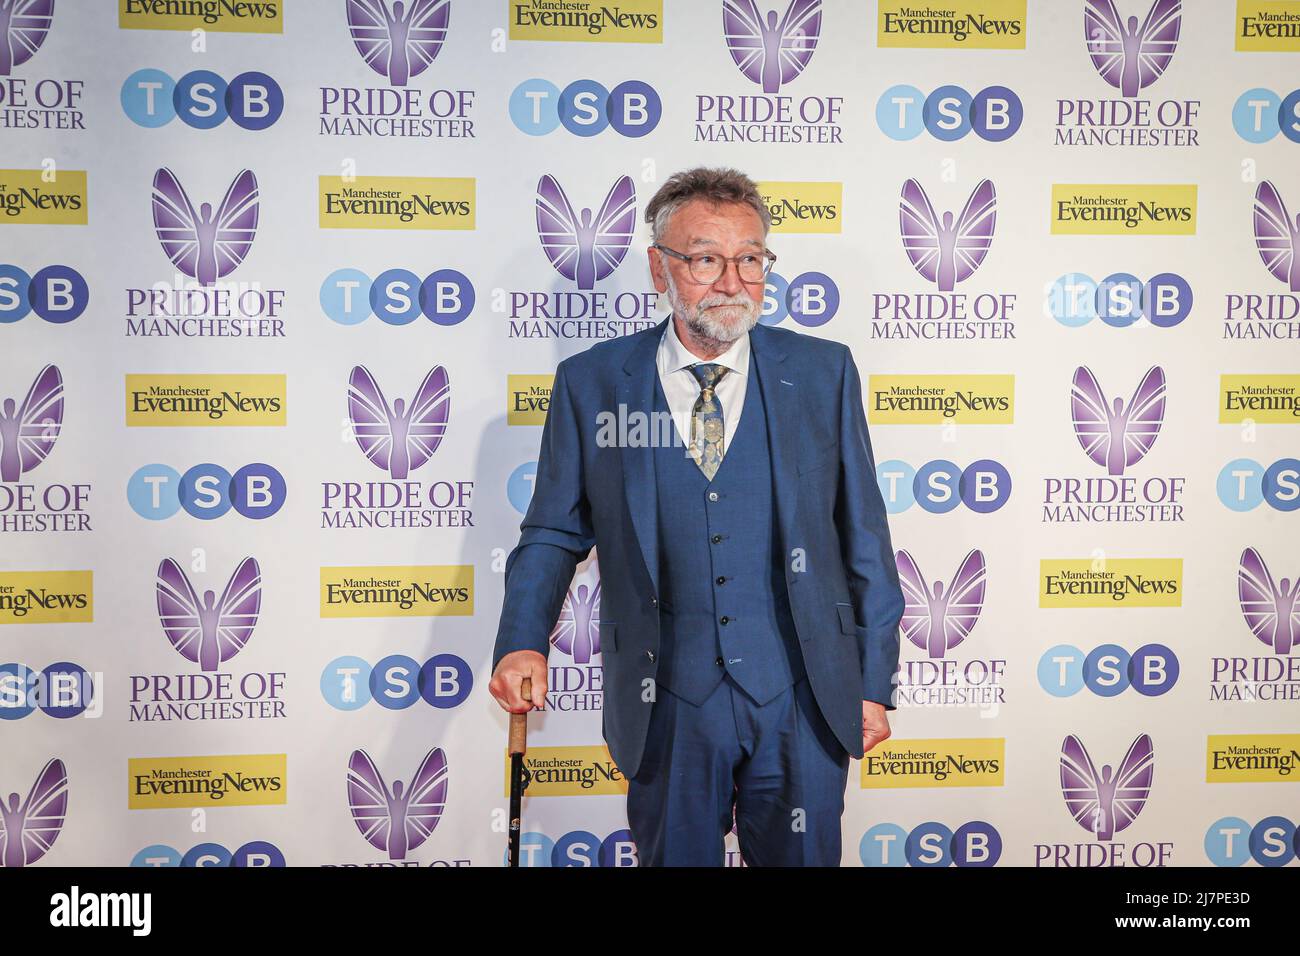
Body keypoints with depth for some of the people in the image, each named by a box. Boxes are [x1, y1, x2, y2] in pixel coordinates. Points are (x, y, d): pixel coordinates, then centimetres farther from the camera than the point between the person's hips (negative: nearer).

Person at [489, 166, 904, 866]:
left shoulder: (823, 372, 1)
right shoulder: (590, 383, -1)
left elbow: (864, 535, 3)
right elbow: (554, 532, 4)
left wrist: (875, 684, 2)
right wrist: (522, 645, -12)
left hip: (802, 701, 1)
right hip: (667, 707, 0)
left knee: (801, 859, 13)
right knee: (676, 858, 15)